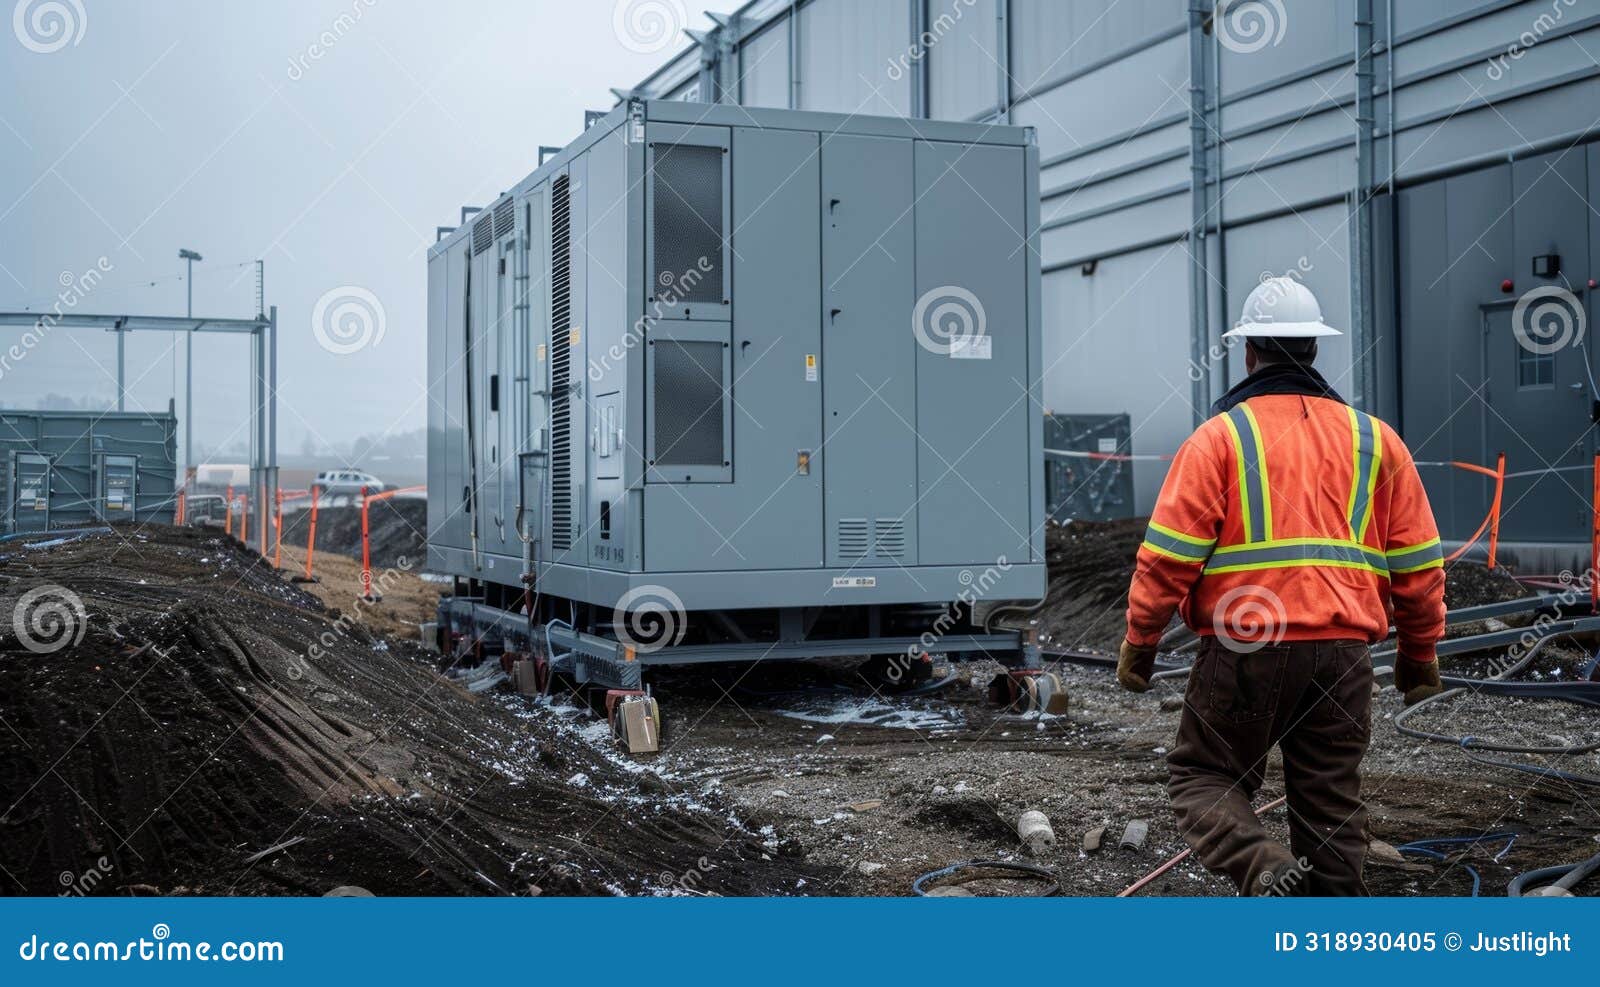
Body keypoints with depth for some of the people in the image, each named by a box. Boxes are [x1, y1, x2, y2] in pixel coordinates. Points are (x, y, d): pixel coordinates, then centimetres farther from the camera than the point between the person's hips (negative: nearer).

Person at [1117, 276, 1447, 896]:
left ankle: (1263, 870, -15)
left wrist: (1139, 641, 3)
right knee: (1331, 806, 13)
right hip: (1343, 654, 4)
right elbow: (1418, 562, 13)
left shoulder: (1219, 437, -2)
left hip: (1244, 652, -4)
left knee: (1200, 777, 11)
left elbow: (1169, 554, -7)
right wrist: (1420, 652, 24)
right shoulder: (1375, 439, 11)